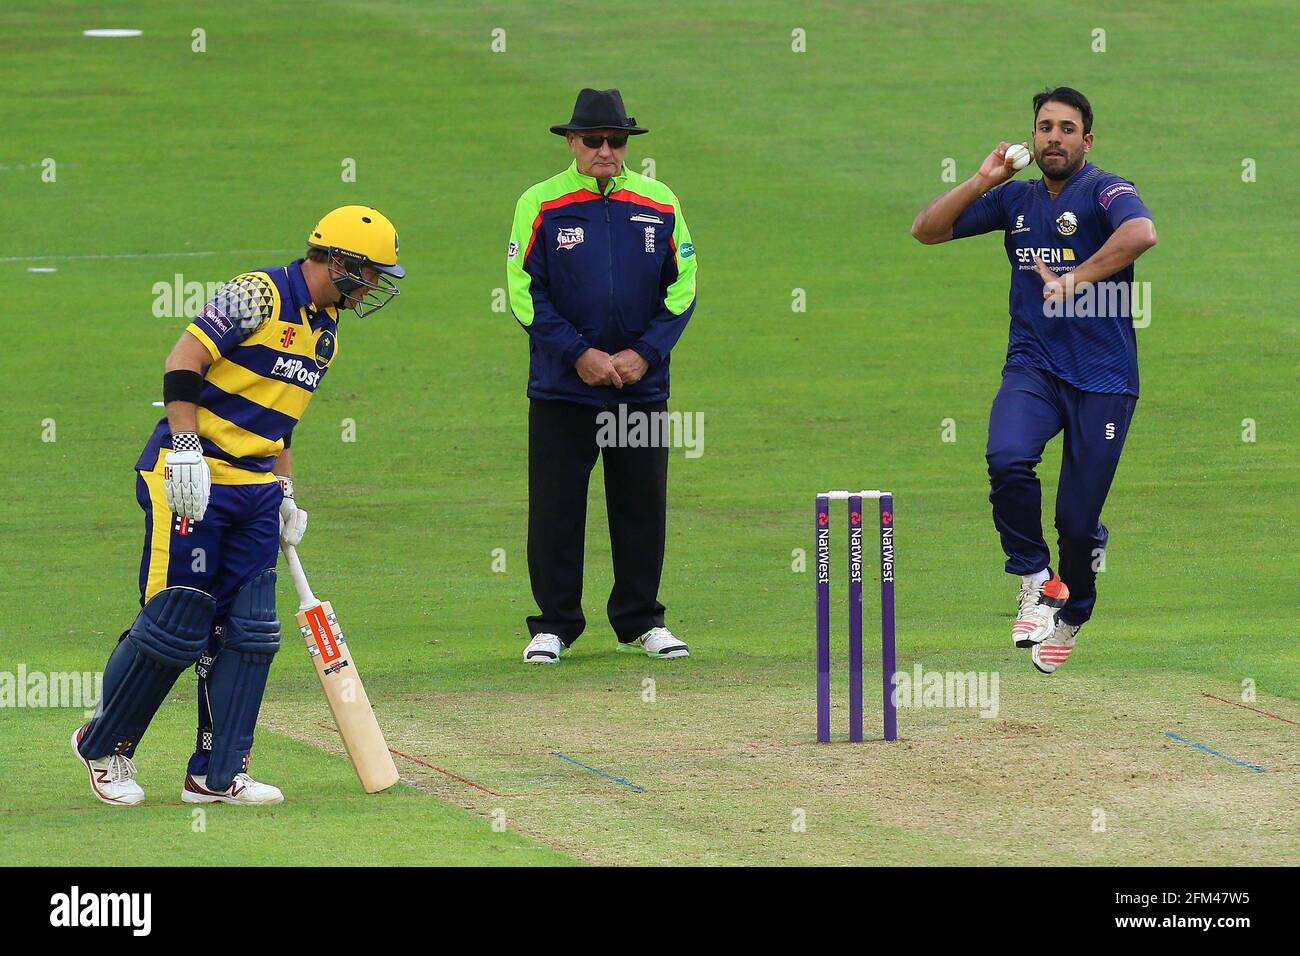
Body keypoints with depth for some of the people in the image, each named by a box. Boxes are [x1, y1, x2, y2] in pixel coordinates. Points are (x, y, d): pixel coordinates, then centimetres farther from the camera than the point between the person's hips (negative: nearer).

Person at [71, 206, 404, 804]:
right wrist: (185, 447, -25)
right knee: (176, 624, -7)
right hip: (192, 480, -8)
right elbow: (184, 361, -18)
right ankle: (102, 745, 13)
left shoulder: (326, 328, 15)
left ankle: (217, 775, 9)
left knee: (249, 632, 3)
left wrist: (285, 491, 18)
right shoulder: (259, 296, -13)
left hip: (255, 487, 8)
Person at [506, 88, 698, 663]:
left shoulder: (660, 205, 5)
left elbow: (681, 289, 5)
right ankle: (554, 625, 9)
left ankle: (640, 621, 18)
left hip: (642, 384, 2)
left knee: (642, 506, 7)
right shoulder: (540, 205, -2)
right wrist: (579, 354, -13)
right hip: (561, 389, -2)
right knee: (556, 508, 0)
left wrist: (645, 353, -8)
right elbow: (525, 292, -4)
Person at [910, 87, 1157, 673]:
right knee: (1008, 458, -27)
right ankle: (1035, 579, -6)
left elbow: (1141, 233, -29)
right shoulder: (1016, 199, 12)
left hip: (1103, 378, -4)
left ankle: (1071, 614, 29)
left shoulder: (1105, 192, -6)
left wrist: (1076, 279, -34)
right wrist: (983, 180, 1)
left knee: (1077, 520, -1)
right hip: (1033, 366, 4)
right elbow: (927, 230, 13)